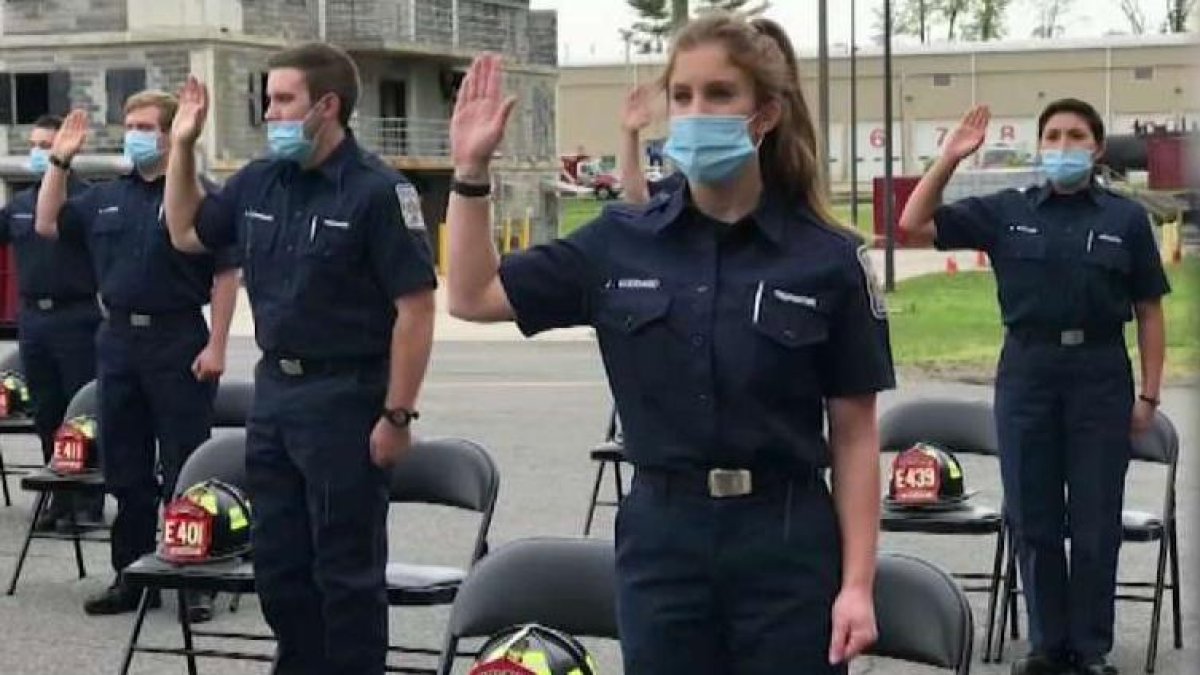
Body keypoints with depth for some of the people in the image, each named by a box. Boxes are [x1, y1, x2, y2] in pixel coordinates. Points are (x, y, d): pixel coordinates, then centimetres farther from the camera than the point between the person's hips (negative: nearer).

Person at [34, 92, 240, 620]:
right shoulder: (107, 198, 12)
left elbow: (225, 275, -8)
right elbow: (48, 225, 19)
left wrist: (216, 346, -13)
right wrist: (59, 161, 9)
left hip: (178, 342, -6)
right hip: (119, 339, 6)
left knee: (184, 469, -1)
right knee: (125, 470, 10)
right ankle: (131, 576, 20)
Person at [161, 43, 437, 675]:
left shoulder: (376, 191, -14)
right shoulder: (258, 182, 6)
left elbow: (415, 309, -16)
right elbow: (185, 232, 22)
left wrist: (397, 414, -18)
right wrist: (183, 146, 11)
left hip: (345, 398, -7)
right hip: (273, 391, 7)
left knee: (346, 568, 3)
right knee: (277, 560, 15)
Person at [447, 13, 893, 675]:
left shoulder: (828, 259, -4)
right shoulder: (620, 242, 2)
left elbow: (854, 434, -2)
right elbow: (473, 295, 10)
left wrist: (857, 582, -7)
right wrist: (470, 169, -1)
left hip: (786, 546, -2)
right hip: (661, 541, 2)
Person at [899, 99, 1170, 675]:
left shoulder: (1125, 218, 3)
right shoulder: (1006, 212, 5)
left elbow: (1149, 311, 4)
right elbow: (915, 224, 2)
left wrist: (1150, 394, -1)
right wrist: (950, 158, -8)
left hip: (1101, 375, -1)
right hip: (1026, 372, 1)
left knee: (1096, 524, 4)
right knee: (1033, 520, 7)